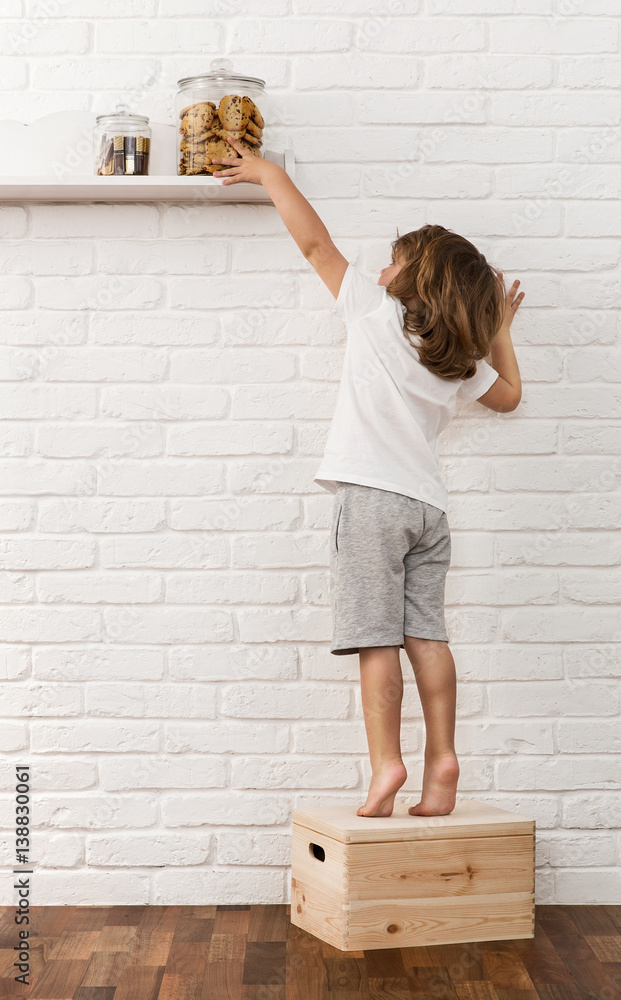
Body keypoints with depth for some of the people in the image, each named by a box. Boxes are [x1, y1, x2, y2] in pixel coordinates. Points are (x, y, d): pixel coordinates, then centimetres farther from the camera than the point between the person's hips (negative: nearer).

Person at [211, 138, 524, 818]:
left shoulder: (379, 312, 4)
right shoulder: (464, 359, 17)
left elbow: (314, 241, 7)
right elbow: (508, 395, 35)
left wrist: (268, 173, 17)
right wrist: (499, 328, 40)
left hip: (372, 495, -6)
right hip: (427, 504, 6)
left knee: (376, 635, -8)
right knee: (425, 634, 3)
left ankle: (386, 763, -12)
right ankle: (441, 761, 0)